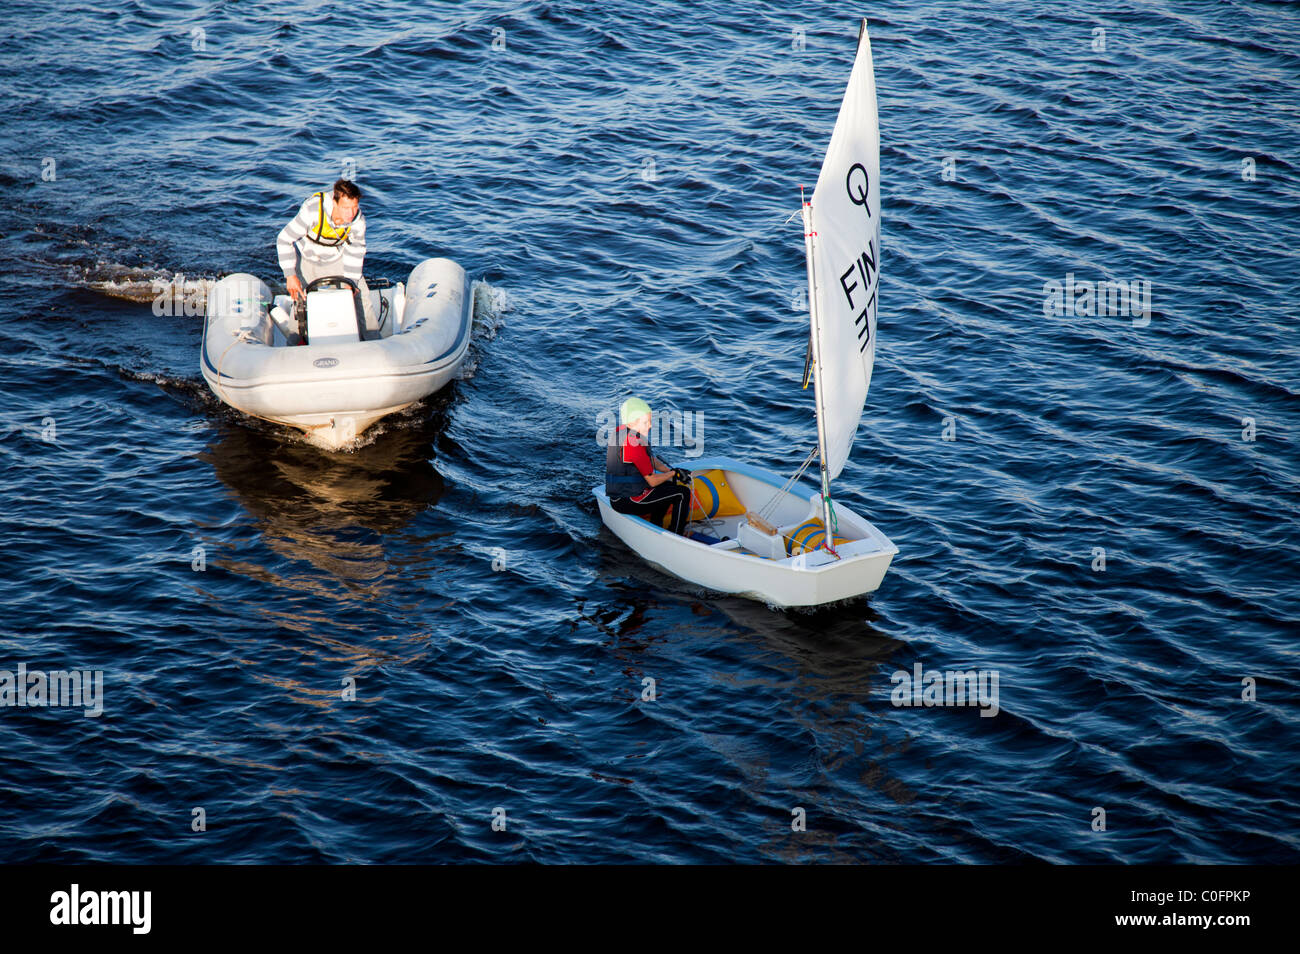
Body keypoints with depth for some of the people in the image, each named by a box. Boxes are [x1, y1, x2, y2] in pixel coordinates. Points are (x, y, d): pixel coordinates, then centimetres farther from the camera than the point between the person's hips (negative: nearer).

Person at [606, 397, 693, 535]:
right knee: (683, 493, -6)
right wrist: (673, 474, -4)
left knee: (670, 486, 28)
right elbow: (652, 481, -20)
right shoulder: (634, 445, -26)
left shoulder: (620, 432, 6)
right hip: (628, 502, -10)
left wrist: (670, 471, 5)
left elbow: (652, 460, 17)